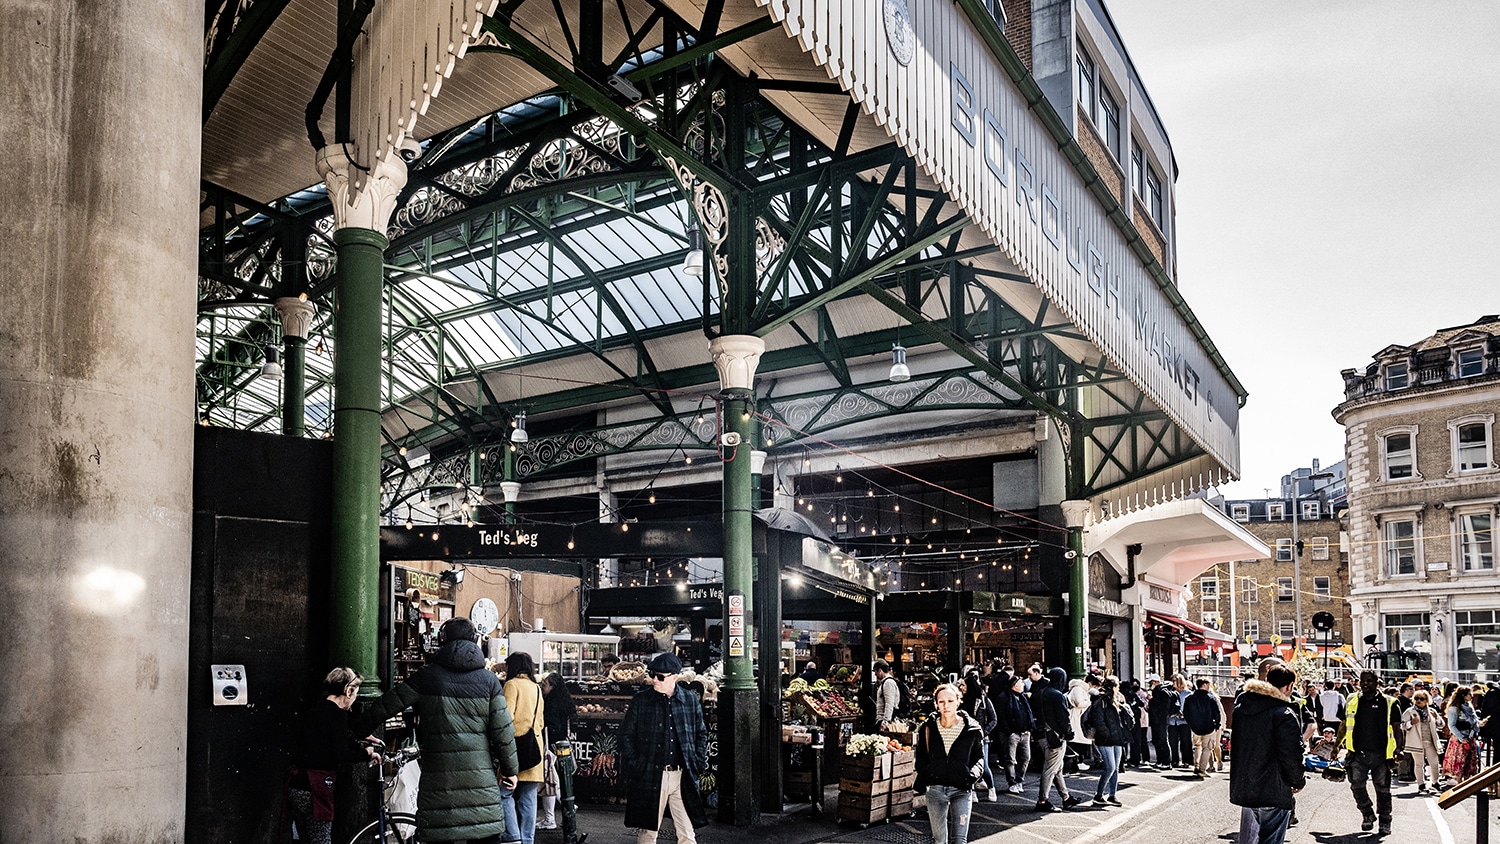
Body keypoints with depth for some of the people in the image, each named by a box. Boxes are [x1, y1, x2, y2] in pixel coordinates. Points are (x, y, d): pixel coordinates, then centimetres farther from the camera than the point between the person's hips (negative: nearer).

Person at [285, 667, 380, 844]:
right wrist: (366, 754, -2)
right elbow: (341, 755, -18)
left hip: (295, 785, 8)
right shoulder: (338, 714, -11)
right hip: (315, 789, -8)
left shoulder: (312, 710, 14)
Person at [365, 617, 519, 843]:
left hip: (440, 780, -1)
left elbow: (385, 707, 4)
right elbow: (503, 731, 1)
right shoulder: (488, 680, 2)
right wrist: (510, 769, 13)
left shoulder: (427, 676, 0)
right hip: (481, 780, 1)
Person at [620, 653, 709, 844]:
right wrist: (633, 765, -3)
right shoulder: (641, 700, 0)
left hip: (683, 777, 1)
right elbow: (626, 734, 4)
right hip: (650, 776, -1)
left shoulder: (691, 700, 6)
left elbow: (701, 734, 15)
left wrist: (699, 763, 5)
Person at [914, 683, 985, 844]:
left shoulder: (972, 729, -1)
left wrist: (973, 774, -10)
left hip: (961, 789, -2)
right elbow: (921, 757, 13)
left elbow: (979, 756, 9)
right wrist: (924, 775, -4)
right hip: (935, 788, 2)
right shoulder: (928, 728, 3)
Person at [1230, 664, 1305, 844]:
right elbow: (1291, 756, -18)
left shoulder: (1241, 705, 7)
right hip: (1273, 794, -7)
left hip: (1243, 789, 7)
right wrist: (1299, 782, -1)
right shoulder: (1285, 715, -17)